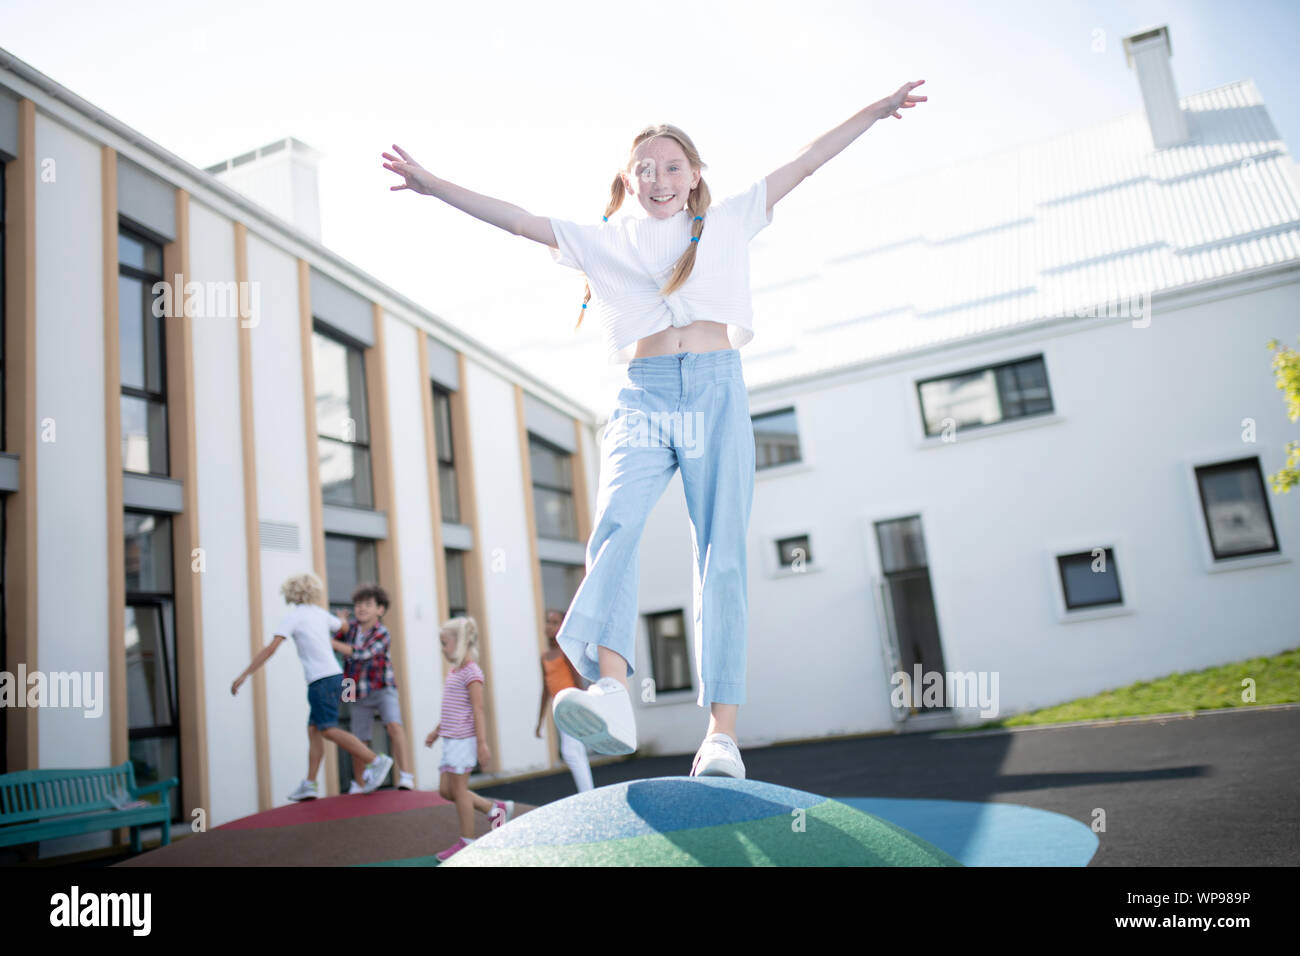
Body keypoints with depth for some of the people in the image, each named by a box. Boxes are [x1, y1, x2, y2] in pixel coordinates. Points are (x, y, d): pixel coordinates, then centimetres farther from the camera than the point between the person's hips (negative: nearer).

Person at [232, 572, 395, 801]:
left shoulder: (293, 615, -2)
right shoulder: (320, 614, 14)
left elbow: (271, 648, -9)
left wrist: (245, 674, -8)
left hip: (322, 679, -7)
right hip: (335, 675, 8)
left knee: (329, 729, -11)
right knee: (313, 730, 10)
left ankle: (376, 761, -18)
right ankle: (309, 784, 8)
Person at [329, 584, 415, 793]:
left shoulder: (382, 634, -15)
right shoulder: (351, 626, 0)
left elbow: (361, 654, -29)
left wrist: (332, 643, -26)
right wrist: (343, 628, -10)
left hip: (383, 690, -4)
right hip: (360, 695, 4)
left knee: (394, 725, -27)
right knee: (359, 742, 8)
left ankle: (405, 774, -23)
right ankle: (358, 784, 29)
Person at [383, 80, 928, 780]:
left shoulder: (727, 222, 19)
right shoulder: (604, 241, 19)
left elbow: (802, 164, 17)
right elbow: (518, 220, 14)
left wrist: (878, 109, 14)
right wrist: (434, 186, 8)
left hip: (717, 392, 0)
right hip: (643, 397, 1)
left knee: (721, 554, -10)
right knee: (617, 524, -26)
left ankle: (721, 732, -14)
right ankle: (611, 693, -40)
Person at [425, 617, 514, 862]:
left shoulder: (471, 672, -12)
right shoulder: (454, 672, 16)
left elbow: (478, 710, -16)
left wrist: (482, 743, -18)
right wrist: (436, 731, 24)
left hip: (464, 740, -9)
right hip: (451, 740, 9)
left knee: (458, 789, -1)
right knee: (446, 790, 10)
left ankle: (467, 842, 11)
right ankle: (495, 808, 20)